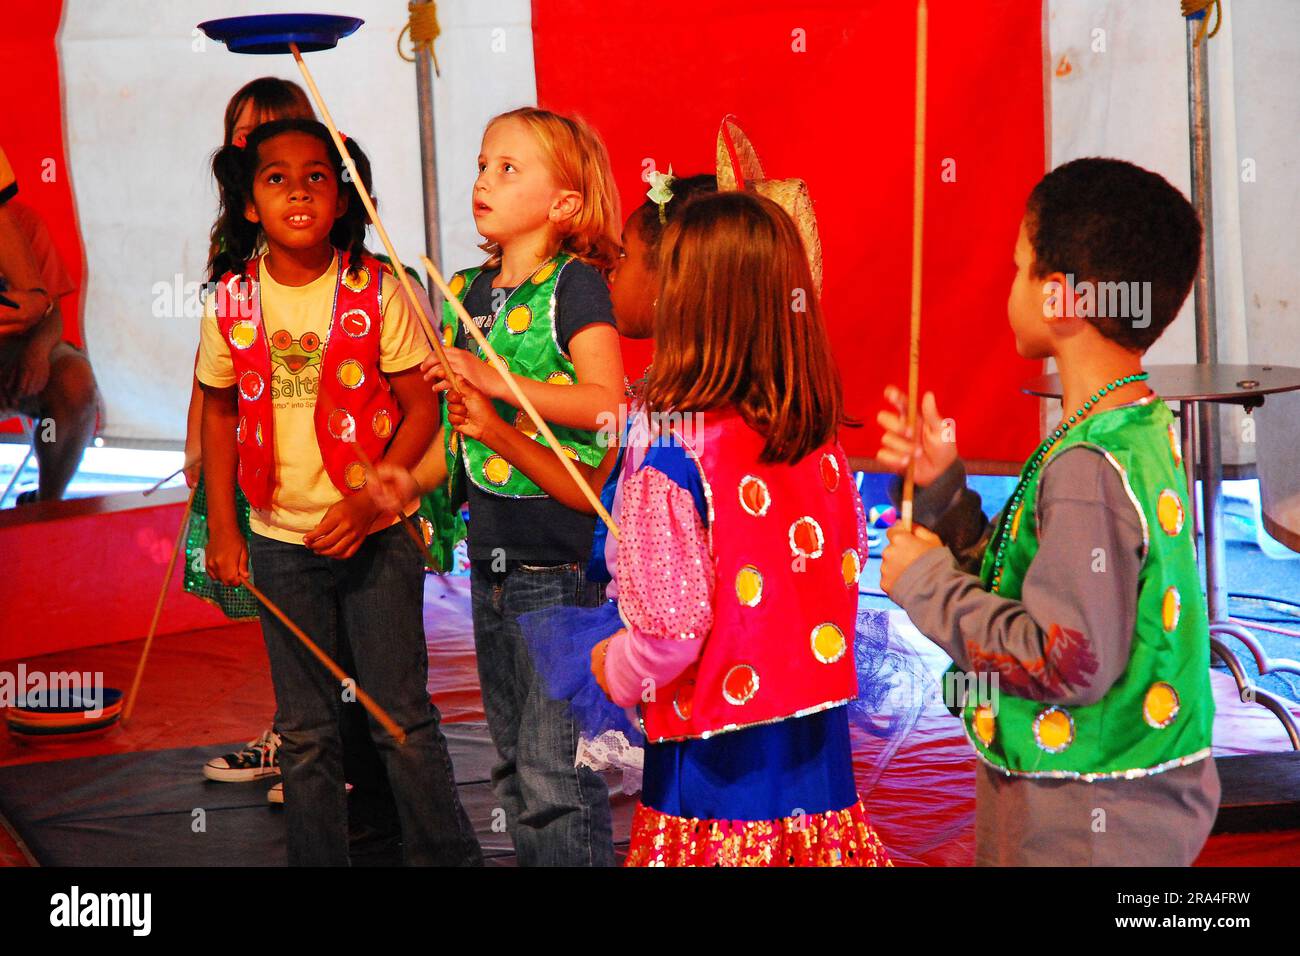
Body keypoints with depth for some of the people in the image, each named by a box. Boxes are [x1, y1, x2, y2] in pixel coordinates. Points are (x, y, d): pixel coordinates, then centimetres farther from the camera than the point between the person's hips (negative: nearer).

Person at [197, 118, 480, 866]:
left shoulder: (378, 292, -11)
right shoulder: (231, 304, -3)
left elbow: (421, 408, -7)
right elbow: (221, 411, 10)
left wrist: (369, 501, -17)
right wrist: (223, 526, 6)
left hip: (376, 534, -2)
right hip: (280, 543, 3)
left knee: (402, 715, 4)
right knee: (305, 729, 12)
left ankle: (447, 852, 19)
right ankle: (318, 857, 25)